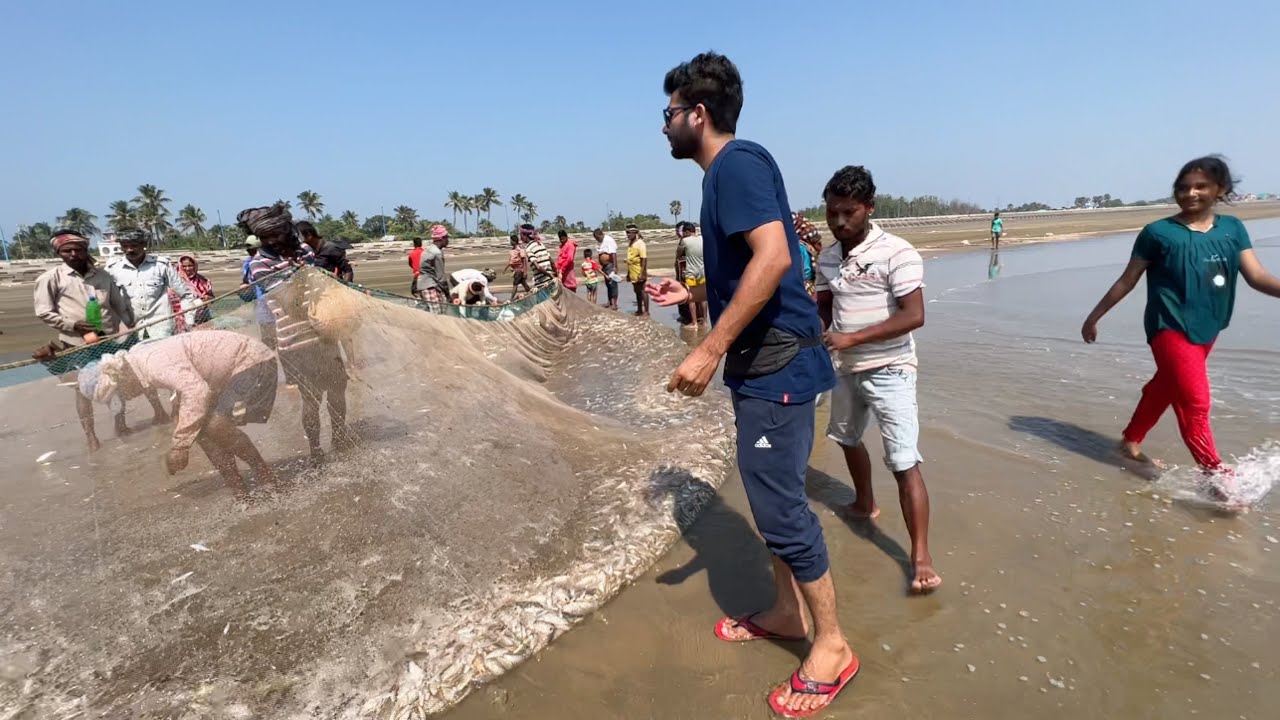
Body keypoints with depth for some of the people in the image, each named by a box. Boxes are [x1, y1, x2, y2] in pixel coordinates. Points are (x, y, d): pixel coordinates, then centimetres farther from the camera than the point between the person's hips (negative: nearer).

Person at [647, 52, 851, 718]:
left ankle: (831, 645, 17)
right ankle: (785, 612, 35)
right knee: (772, 495, 18)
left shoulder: (738, 162, -13)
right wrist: (689, 293, 26)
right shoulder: (727, 171, 17)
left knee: (780, 503, -2)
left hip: (776, 364, -10)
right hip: (762, 363, 10)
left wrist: (709, 351, -28)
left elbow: (773, 257, -27)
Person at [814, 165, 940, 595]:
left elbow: (914, 316, -22)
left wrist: (852, 337, -25)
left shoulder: (896, 253, -16)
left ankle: (920, 556, 0)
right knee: (847, 438, 23)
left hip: (889, 371, -7)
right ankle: (865, 504, 48)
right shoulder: (828, 258, 4)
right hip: (847, 369, 7)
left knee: (904, 463, -8)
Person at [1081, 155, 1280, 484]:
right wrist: (1094, 317, -1)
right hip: (1170, 328, -6)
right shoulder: (1159, 232, -8)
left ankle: (1131, 441, 34)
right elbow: (1127, 281, -3)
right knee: (1195, 403, -8)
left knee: (1163, 389, 18)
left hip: (1207, 330, 6)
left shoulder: (1233, 228, 5)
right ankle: (1217, 473, 0)